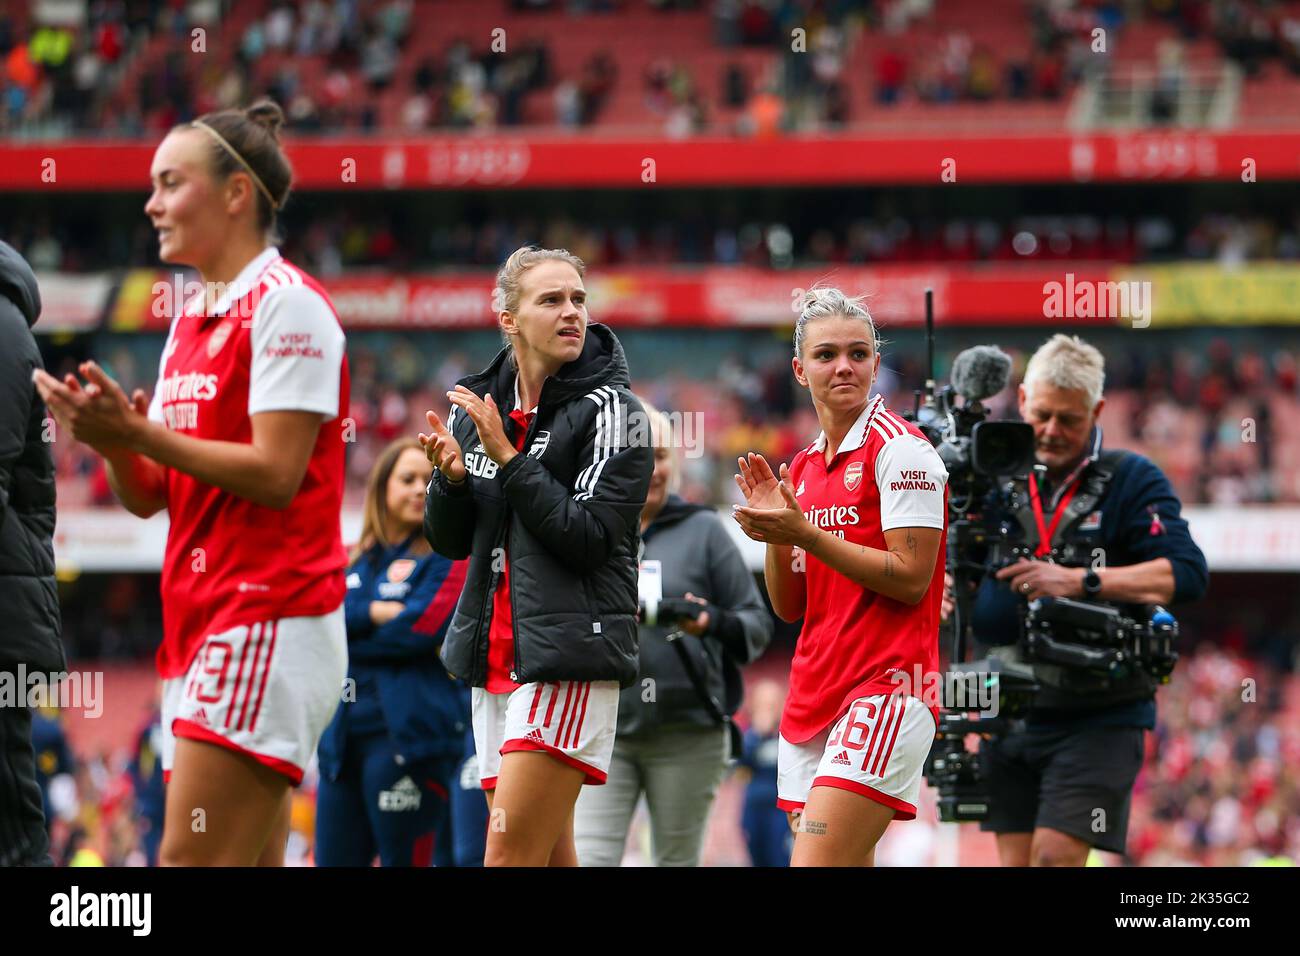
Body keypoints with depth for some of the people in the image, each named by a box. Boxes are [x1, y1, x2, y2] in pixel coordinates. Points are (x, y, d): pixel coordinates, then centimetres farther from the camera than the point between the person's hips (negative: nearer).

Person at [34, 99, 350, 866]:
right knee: (247, 865, 6)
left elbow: (275, 474, -16)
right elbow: (148, 495, 17)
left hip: (268, 624, -9)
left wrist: (140, 432, -16)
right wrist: (112, 438, -4)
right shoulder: (189, 320, 18)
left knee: (193, 861, -15)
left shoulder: (287, 303, -8)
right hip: (201, 629, 9)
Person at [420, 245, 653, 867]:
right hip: (494, 655, 7)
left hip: (570, 657, -7)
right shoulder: (478, 407, 11)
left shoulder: (609, 411, -6)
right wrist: (451, 477, -6)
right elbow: (450, 541, 15)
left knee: (509, 853, -14)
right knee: (547, 858, 9)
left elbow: (589, 538, -15)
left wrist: (508, 458, -16)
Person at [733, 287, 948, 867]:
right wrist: (773, 532, -1)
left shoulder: (900, 449, -7)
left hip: (885, 688, -8)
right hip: (812, 698, 8)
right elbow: (790, 607, 16)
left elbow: (910, 580, -14)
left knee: (815, 863, -20)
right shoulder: (803, 466, 17)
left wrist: (805, 534, -17)